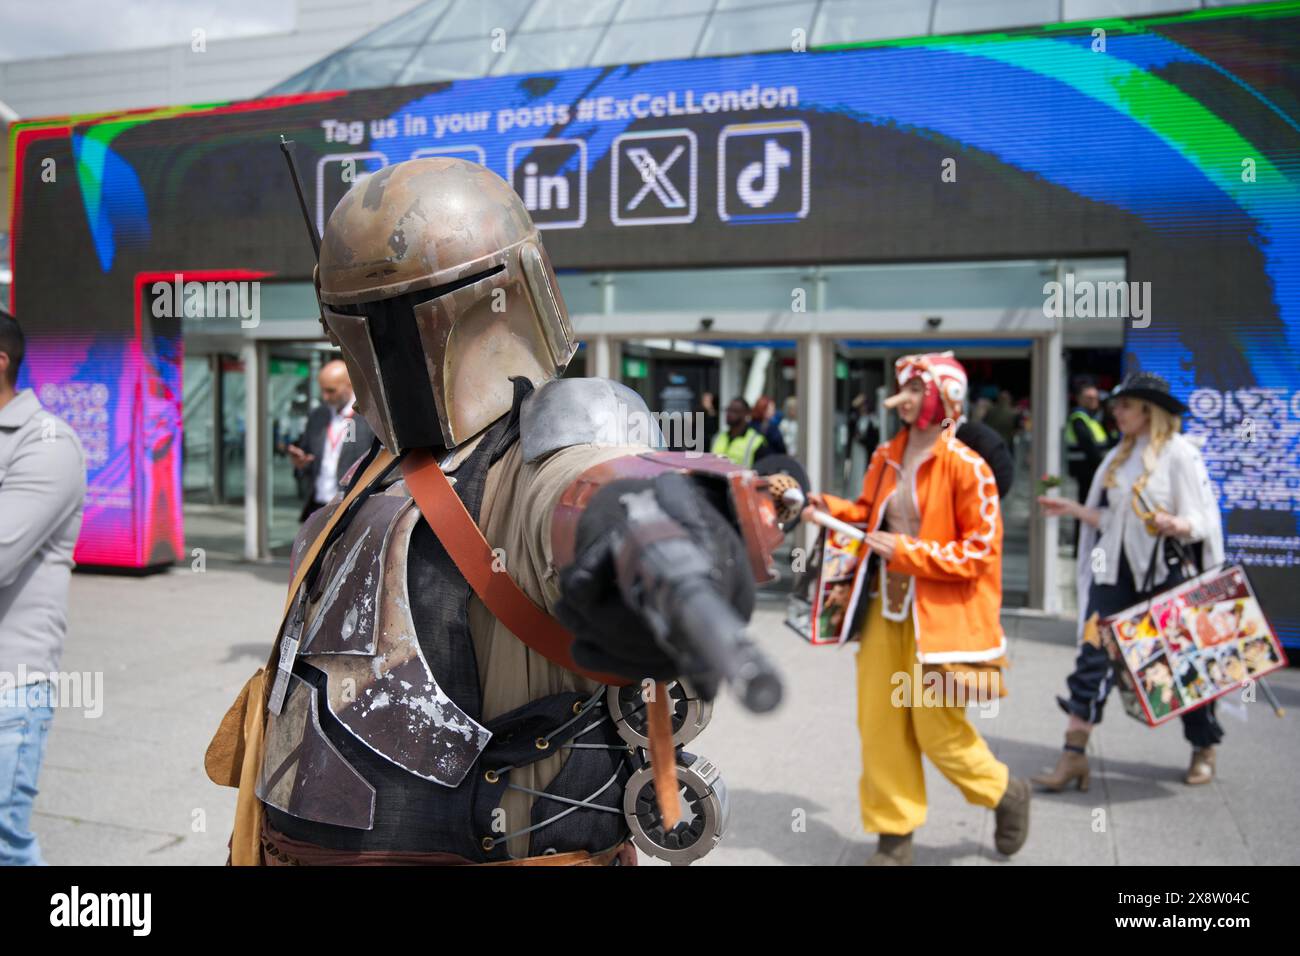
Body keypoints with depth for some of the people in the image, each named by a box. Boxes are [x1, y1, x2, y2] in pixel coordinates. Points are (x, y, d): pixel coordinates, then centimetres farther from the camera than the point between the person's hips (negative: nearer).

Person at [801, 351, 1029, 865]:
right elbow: (869, 513, 19)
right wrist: (830, 509, -1)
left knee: (937, 730, 2)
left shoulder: (967, 468, -14)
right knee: (879, 723, 7)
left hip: (941, 612, -6)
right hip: (887, 605, 6)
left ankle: (1007, 794, 32)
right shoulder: (887, 456, 5)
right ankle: (894, 835, 22)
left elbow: (979, 553, -15)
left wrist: (908, 551, -19)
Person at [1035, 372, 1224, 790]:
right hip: (1116, 571, 6)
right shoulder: (1119, 456, 12)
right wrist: (1072, 508, 8)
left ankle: (1204, 751, 29)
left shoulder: (1180, 453, -7)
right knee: (1093, 656, -2)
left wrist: (1176, 525, -30)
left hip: (1166, 573, -5)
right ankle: (1074, 756, 1)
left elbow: (1203, 521, -11)